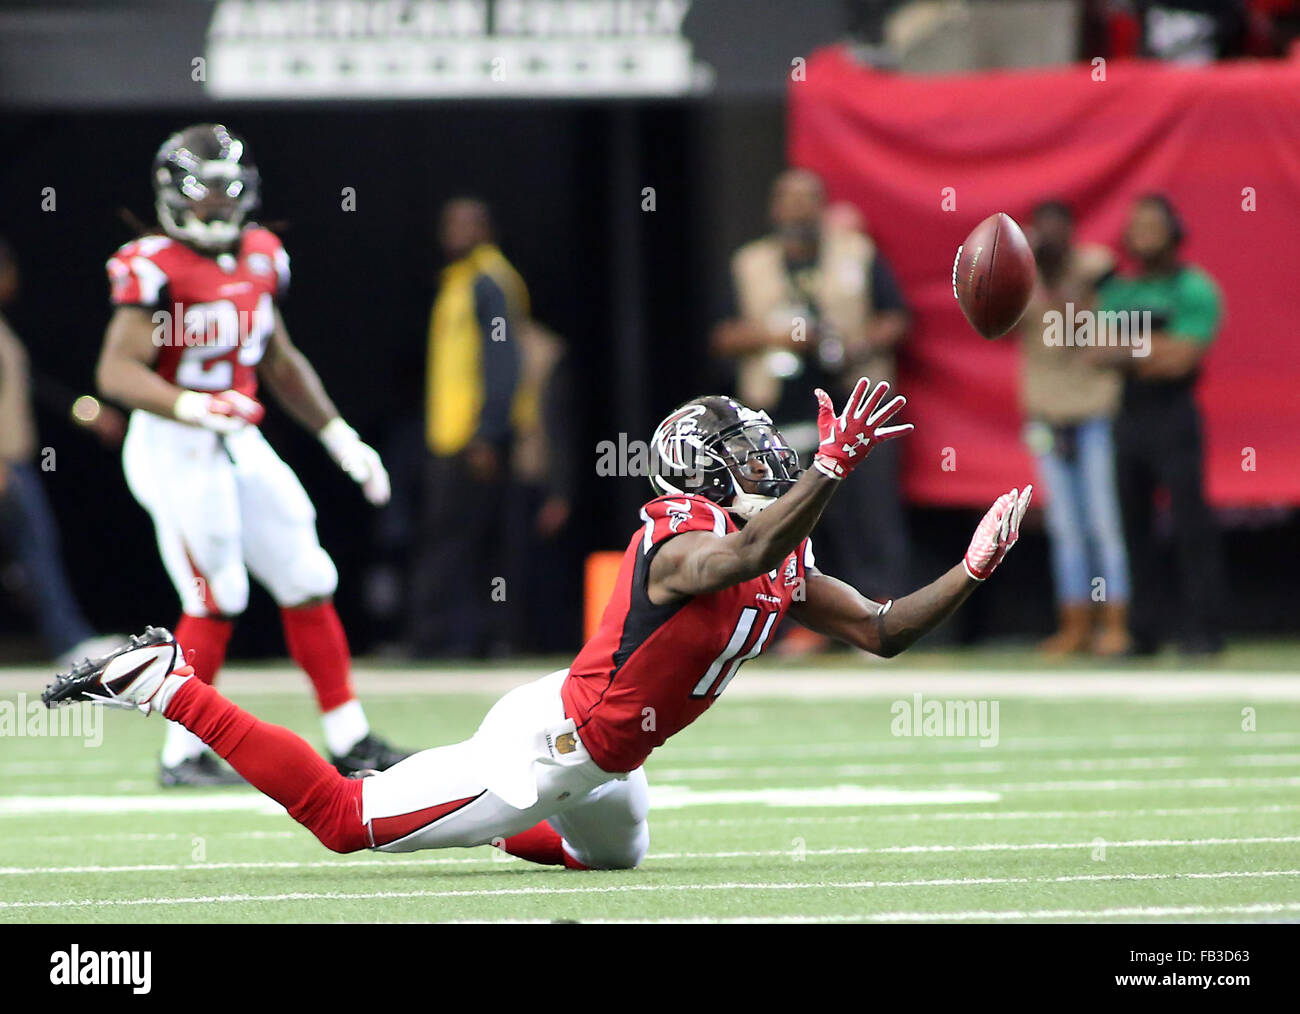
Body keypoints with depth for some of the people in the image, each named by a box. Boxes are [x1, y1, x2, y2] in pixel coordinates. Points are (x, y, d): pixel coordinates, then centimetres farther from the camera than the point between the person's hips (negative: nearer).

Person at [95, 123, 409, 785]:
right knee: (216, 600, -8)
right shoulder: (157, 268, -14)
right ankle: (182, 753, 4)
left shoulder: (258, 257, 9)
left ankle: (349, 740, 15)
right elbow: (117, 370, -22)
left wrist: (339, 436, 18)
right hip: (176, 450, -8)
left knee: (307, 582, 8)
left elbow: (279, 362, 20)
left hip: (241, 445, 8)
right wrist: (187, 406, -38)